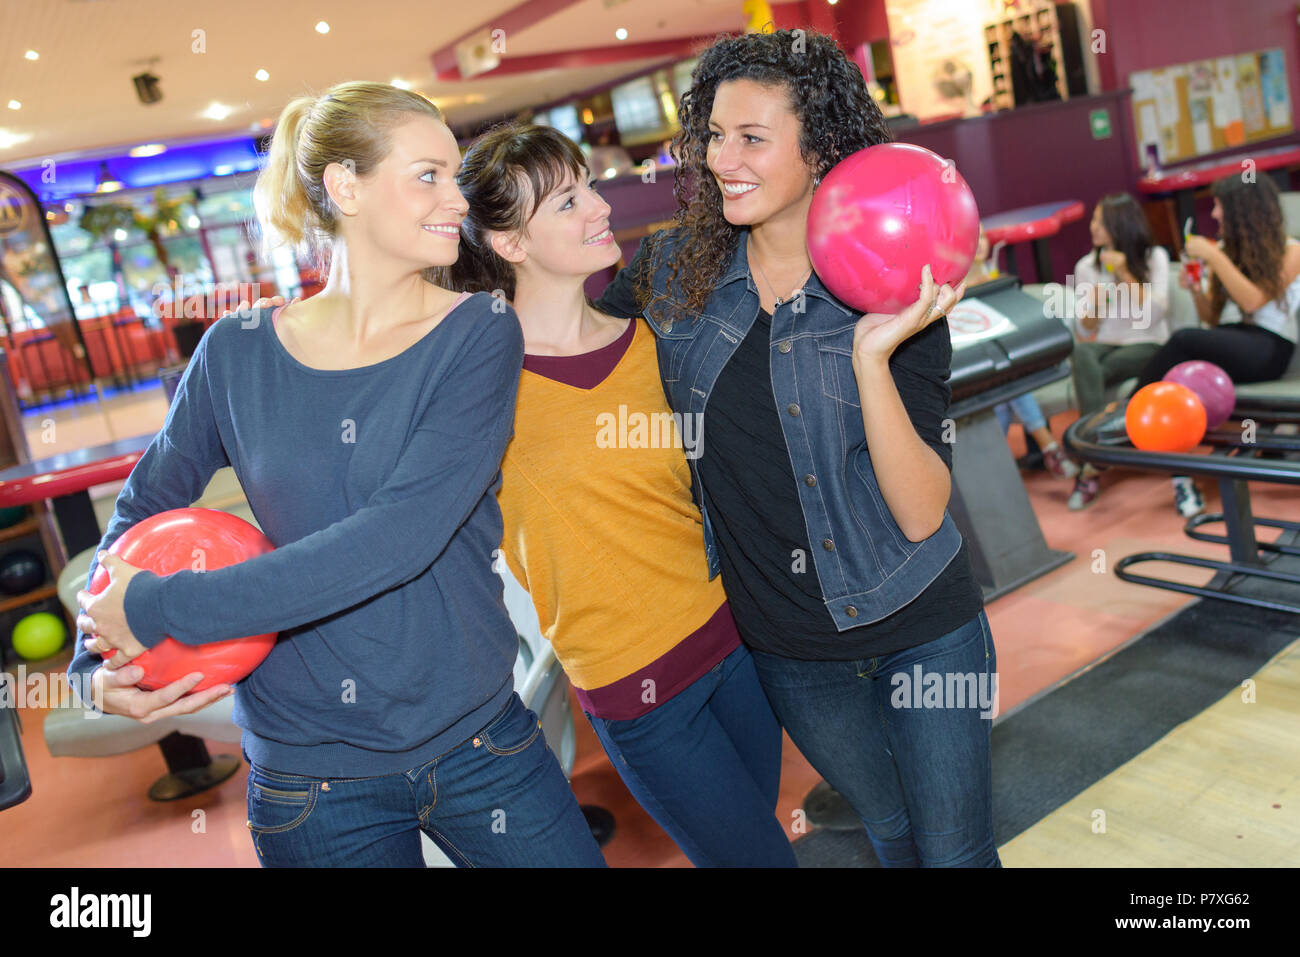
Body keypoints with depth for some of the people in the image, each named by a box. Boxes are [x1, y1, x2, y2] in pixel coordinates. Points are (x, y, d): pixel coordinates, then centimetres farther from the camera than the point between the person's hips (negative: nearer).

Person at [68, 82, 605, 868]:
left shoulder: (480, 333, -10)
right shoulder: (238, 353, -3)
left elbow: (401, 536, -22)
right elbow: (145, 506, 12)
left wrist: (161, 610, -18)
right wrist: (101, 659, -4)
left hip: (479, 741, -1)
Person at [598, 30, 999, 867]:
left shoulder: (894, 297, -16)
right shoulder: (677, 270, -7)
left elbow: (921, 515, -22)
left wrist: (870, 357, -33)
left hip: (921, 628, -2)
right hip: (786, 644, 3)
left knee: (956, 849, 15)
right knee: (890, 832, 26)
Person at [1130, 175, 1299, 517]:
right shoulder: (1225, 249, 19)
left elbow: (1253, 301, -13)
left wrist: (1214, 257, -13)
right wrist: (1196, 291, 0)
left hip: (1268, 348, -5)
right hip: (1226, 345, 5)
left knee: (1184, 340, -34)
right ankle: (1182, 480, -35)